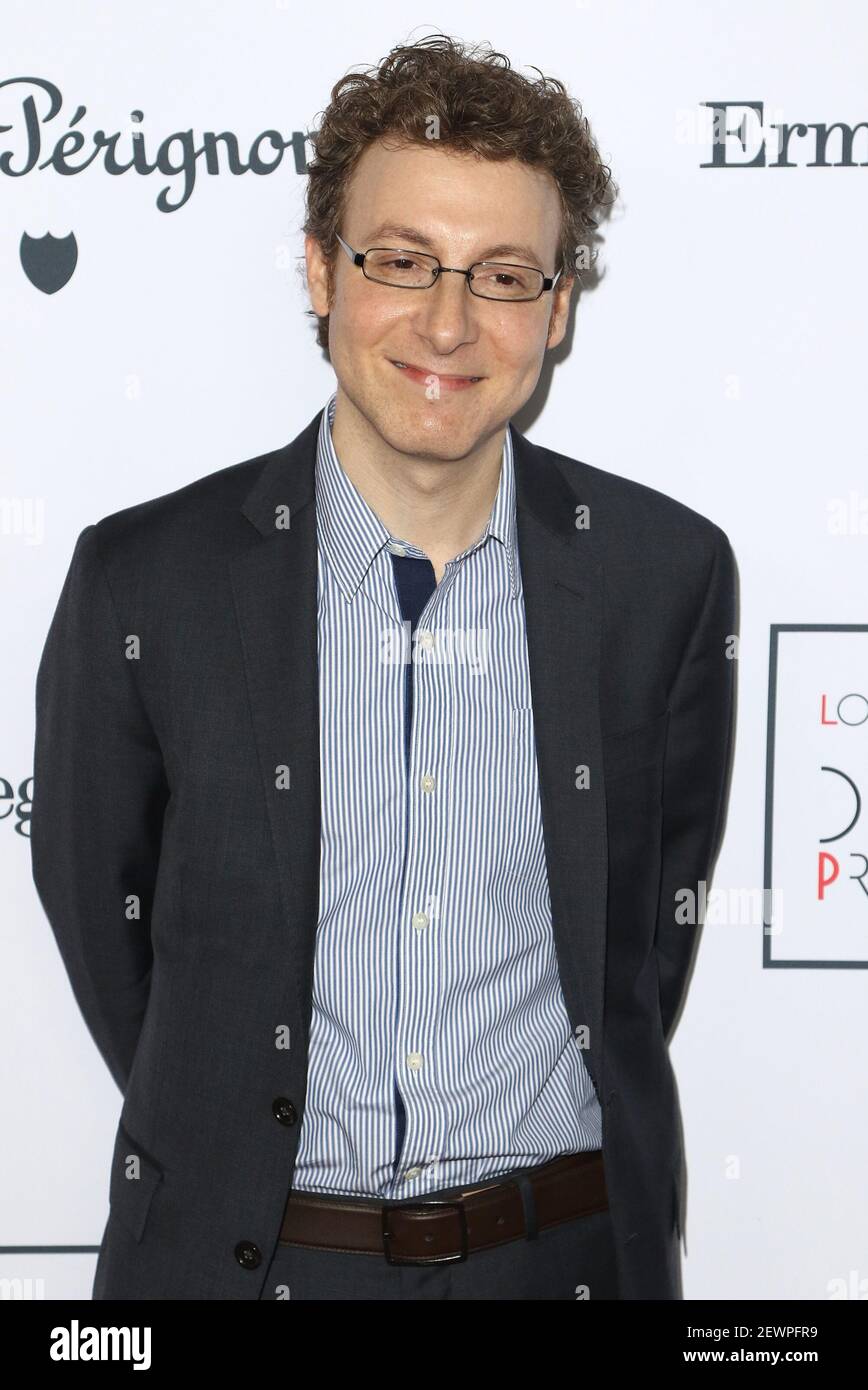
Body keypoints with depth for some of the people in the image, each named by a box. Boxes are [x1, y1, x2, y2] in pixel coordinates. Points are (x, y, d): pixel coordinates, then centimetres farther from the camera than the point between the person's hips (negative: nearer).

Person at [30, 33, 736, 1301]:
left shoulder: (668, 573, -6)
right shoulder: (145, 579, -9)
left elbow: (666, 897, 5)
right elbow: (96, 902, 1)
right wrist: (222, 1146, 4)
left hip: (565, 1247, 1)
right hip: (243, 1246, -1)